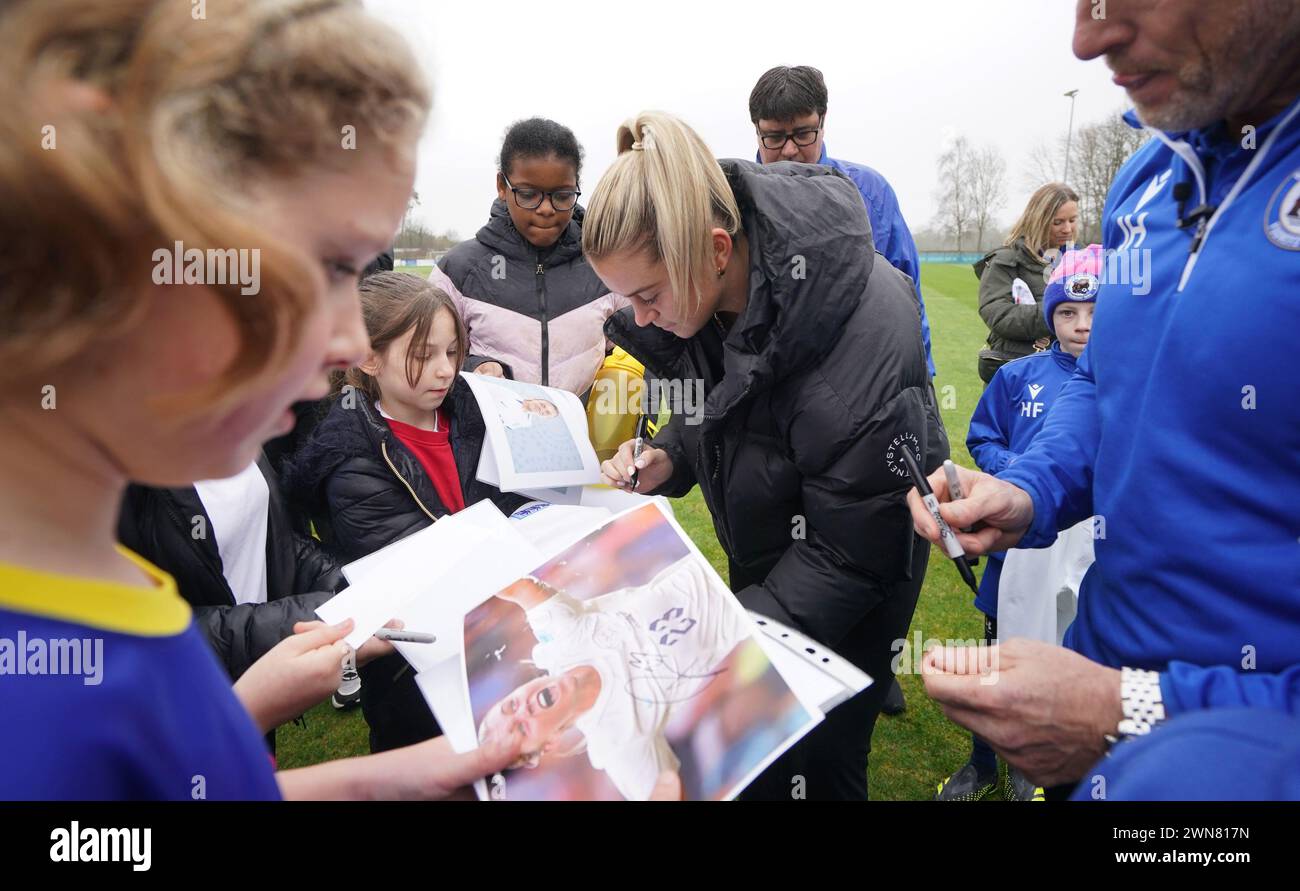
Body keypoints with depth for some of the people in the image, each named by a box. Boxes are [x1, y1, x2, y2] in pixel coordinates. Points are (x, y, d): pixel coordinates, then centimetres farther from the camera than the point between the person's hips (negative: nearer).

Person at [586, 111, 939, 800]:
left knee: (823, 760, 9)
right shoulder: (709, 287, -14)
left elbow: (850, 555, -29)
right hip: (764, 554, 6)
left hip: (851, 586, -6)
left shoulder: (860, 340, -37)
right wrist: (667, 458, -15)